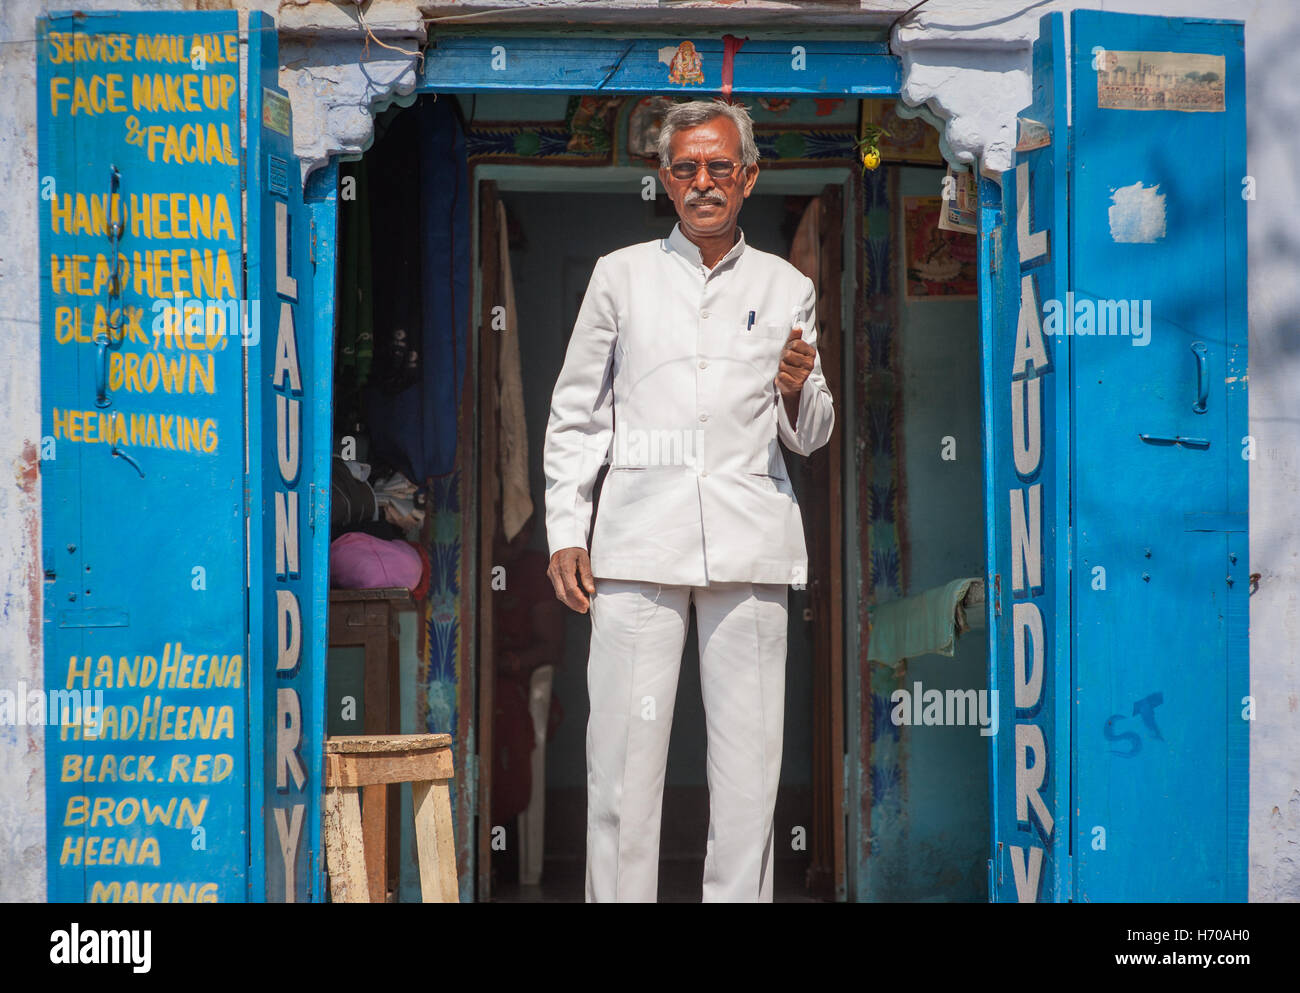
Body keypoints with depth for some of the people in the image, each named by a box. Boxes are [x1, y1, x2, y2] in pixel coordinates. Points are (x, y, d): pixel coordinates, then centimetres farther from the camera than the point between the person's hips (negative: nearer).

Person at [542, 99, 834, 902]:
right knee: (623, 752, -6)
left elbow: (810, 436, 19)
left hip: (750, 542, 1)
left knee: (748, 754, -1)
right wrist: (566, 533, 4)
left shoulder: (787, 288, 14)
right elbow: (576, 414, 12)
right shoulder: (622, 276, 11)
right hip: (640, 538, -1)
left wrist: (798, 390, -4)